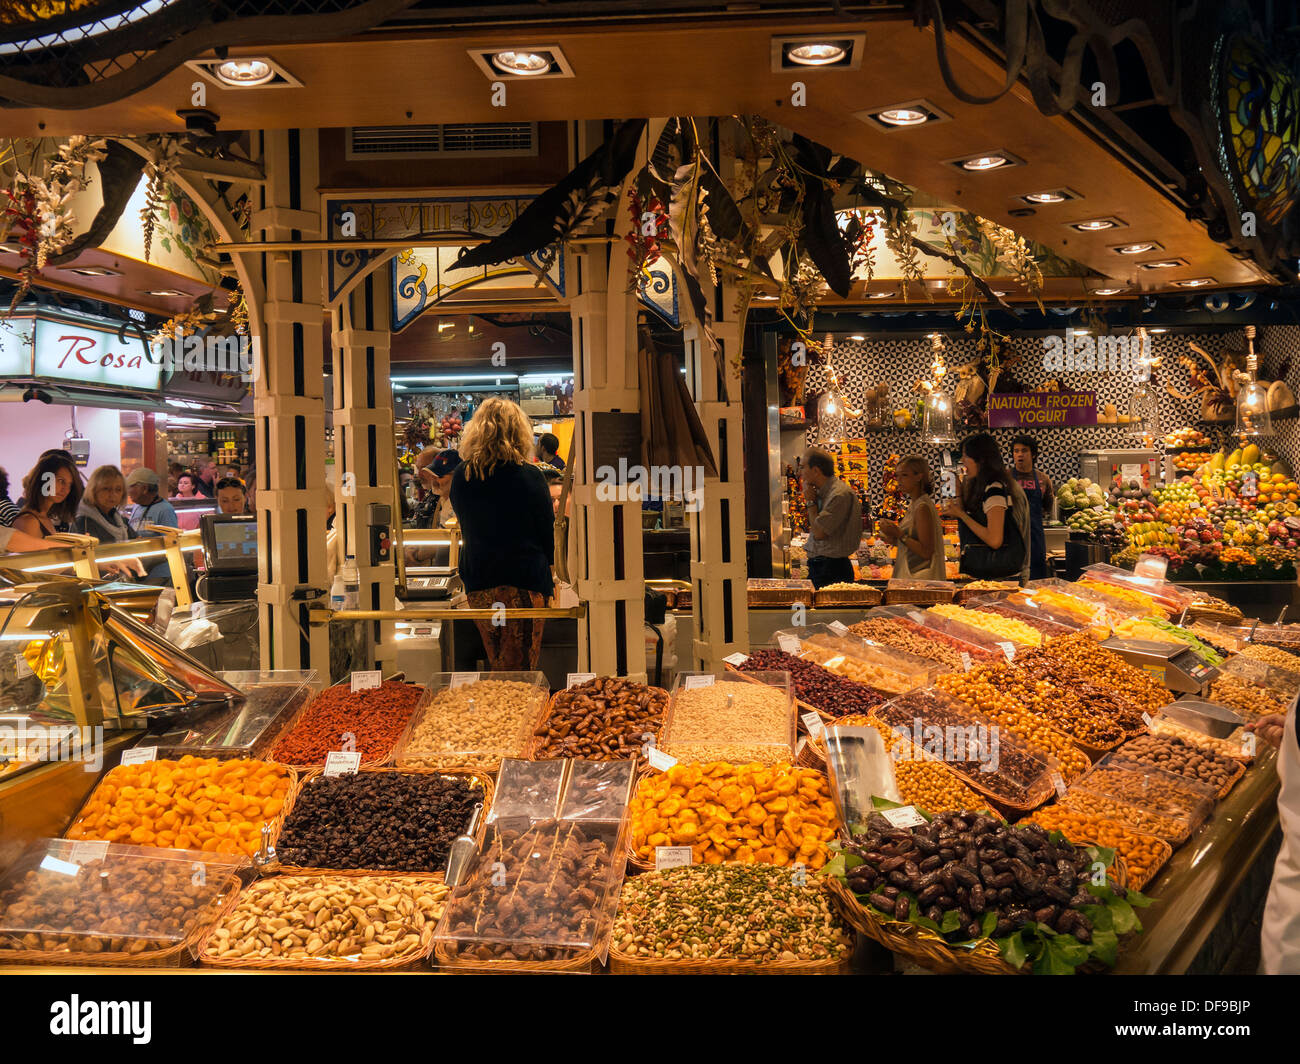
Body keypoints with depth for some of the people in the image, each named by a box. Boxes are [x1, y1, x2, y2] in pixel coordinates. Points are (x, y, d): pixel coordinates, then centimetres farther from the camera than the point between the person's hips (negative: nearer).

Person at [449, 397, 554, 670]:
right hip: (523, 581, -4)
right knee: (520, 670, 1)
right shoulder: (530, 476, -10)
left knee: (496, 664, 16)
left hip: (477, 580, 4)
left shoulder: (461, 476, 1)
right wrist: (545, 569, 13)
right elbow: (547, 532, -1)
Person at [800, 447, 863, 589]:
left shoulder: (840, 494, -17)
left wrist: (810, 502, -8)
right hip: (817, 565, 9)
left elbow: (819, 533, -20)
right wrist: (810, 500, 6)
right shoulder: (821, 492, 12)